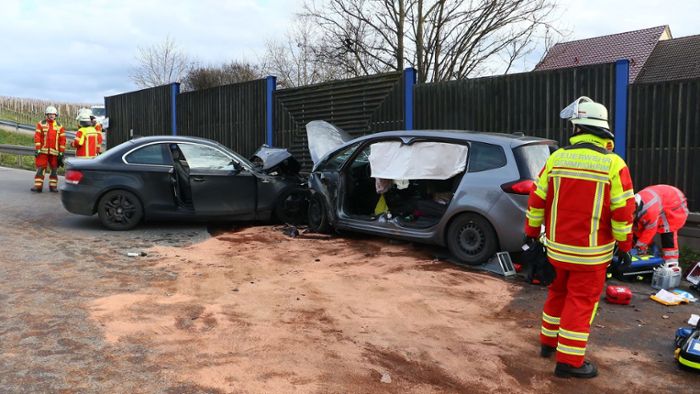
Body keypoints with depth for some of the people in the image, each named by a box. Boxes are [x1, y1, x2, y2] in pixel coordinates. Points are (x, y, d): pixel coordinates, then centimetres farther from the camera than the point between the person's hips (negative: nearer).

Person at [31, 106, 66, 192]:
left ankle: (53, 186, 15)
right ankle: (38, 186, -2)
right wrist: (37, 149, -8)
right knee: (40, 168, -3)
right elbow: (37, 137, 0)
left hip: (54, 152, 1)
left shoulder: (59, 126, 7)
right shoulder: (41, 124, 4)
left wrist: (61, 152, -1)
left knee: (54, 169, 7)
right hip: (43, 151, -1)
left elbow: (62, 140, 5)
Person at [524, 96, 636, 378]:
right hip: (591, 251, -3)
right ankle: (569, 360, 11)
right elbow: (623, 211, -9)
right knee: (581, 302, 5)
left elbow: (537, 200, 2)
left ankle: (548, 342, 34)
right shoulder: (613, 164, -12)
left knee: (557, 294, 21)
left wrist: (532, 231, 14)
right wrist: (624, 245, 3)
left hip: (557, 247, 4)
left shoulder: (555, 159, -4)